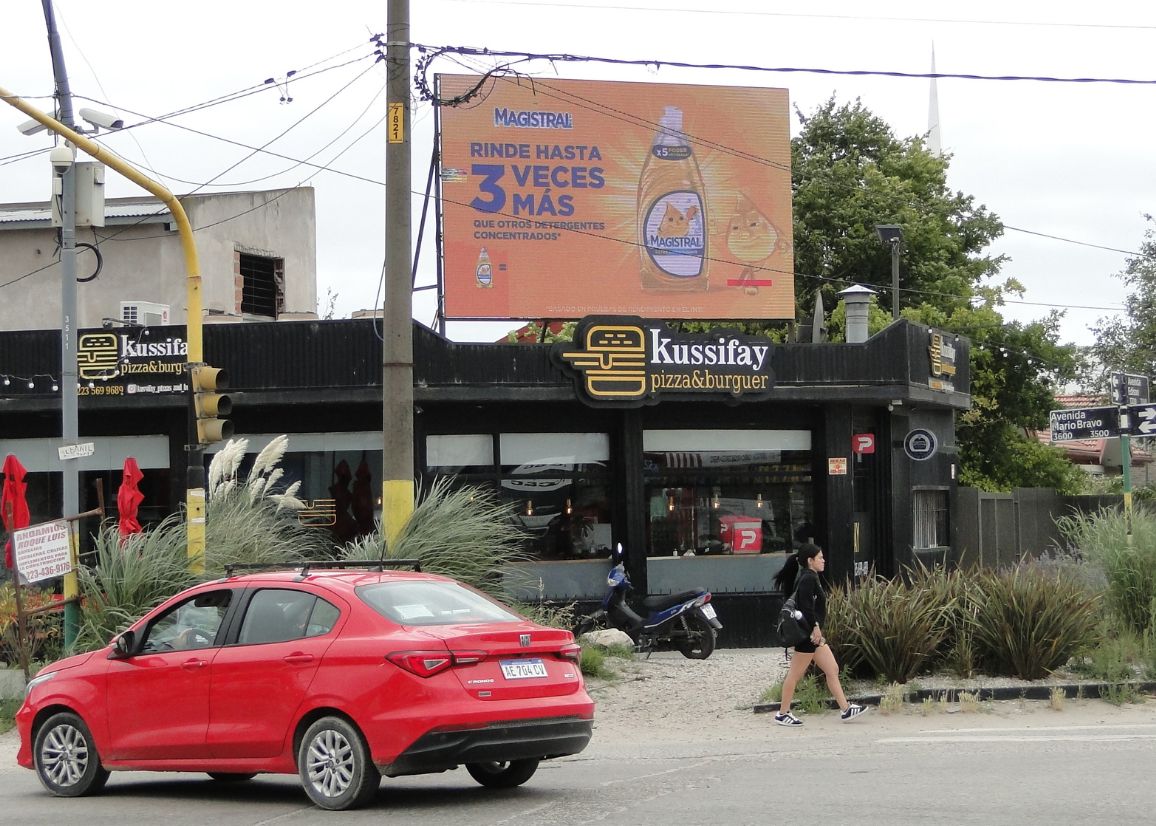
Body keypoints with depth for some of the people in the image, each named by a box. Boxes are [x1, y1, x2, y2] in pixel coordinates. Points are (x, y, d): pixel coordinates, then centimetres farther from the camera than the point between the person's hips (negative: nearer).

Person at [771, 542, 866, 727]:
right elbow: (806, 606, -24)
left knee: (832, 670, 9)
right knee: (795, 674, -2)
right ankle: (783, 713, 4)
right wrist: (815, 627, -21)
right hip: (807, 635, -11)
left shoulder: (810, 578, 16)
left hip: (814, 635, 11)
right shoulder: (808, 579, -15)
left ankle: (846, 709, 10)